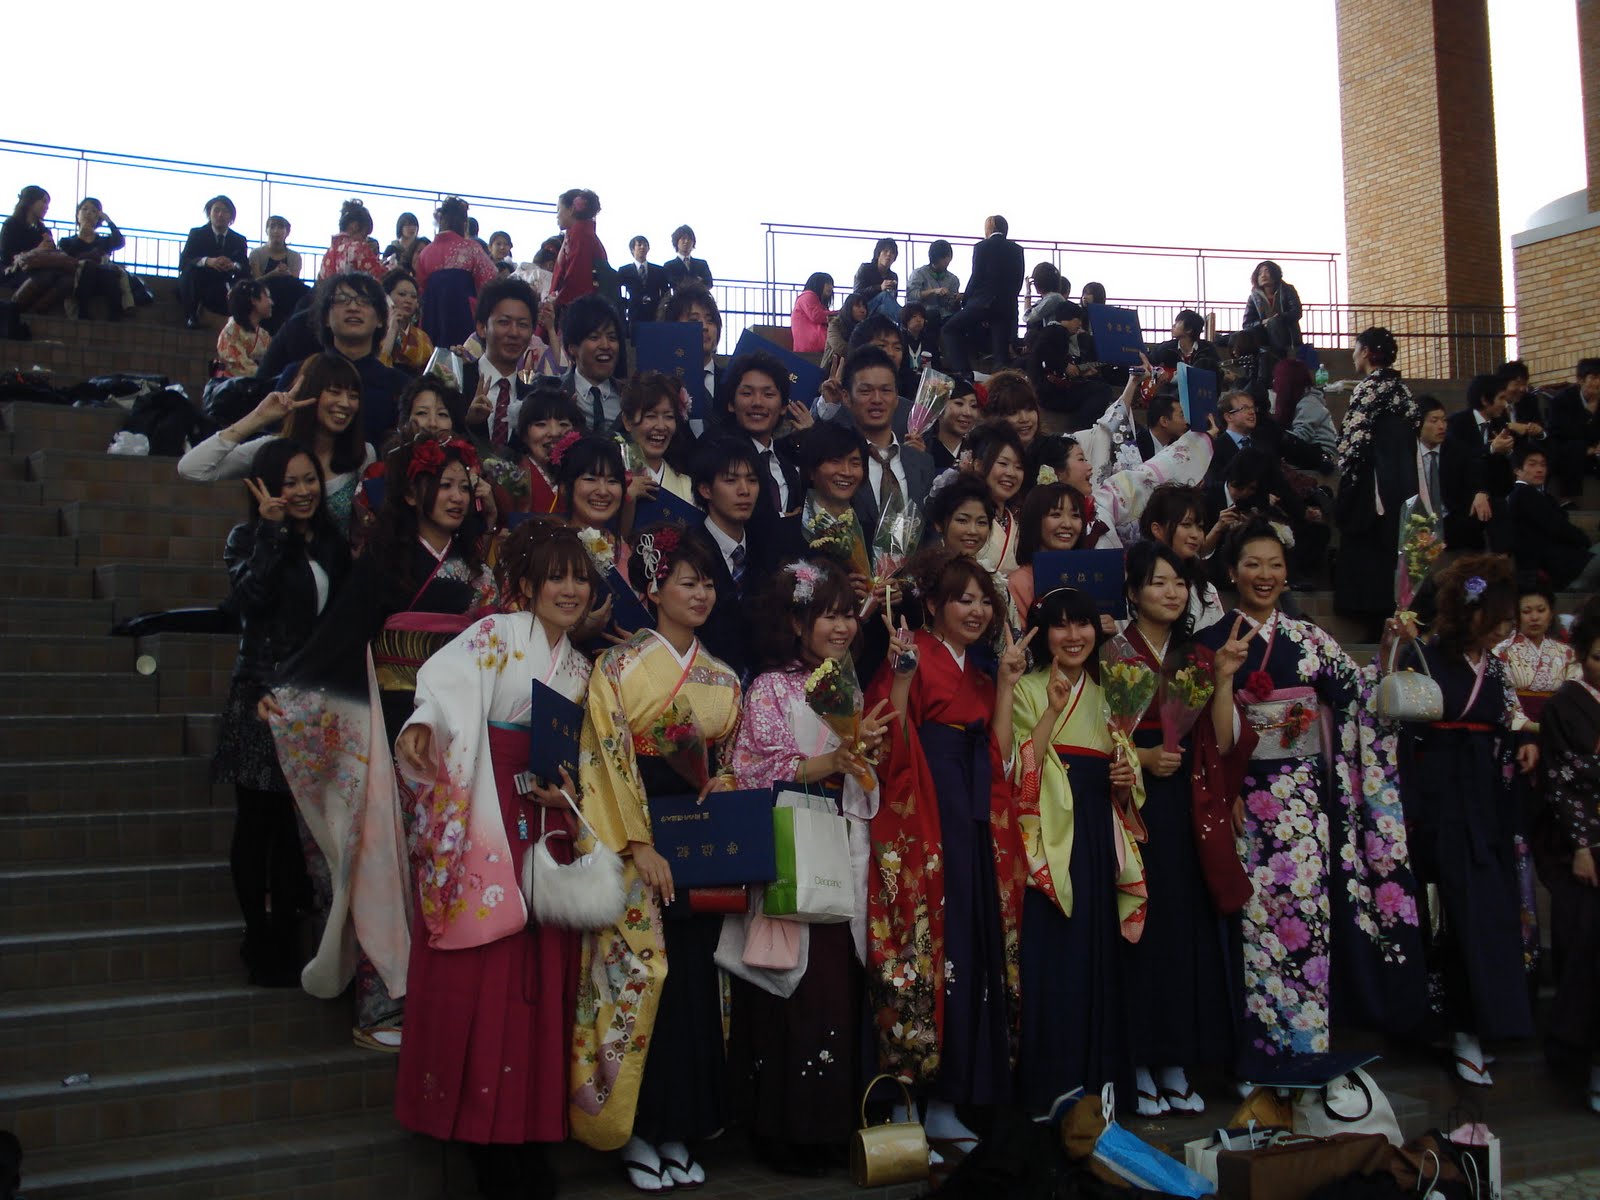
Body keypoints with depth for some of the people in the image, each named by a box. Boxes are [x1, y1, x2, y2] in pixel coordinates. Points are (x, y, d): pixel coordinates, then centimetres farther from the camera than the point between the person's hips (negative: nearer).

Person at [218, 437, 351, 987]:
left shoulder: (332, 543, 14)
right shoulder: (249, 538, 2)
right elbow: (249, 597, -17)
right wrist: (272, 528, -13)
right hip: (262, 697, -3)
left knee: (299, 822, 5)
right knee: (258, 819, 1)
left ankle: (288, 939, 17)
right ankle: (260, 942, 10)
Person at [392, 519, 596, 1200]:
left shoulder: (581, 668, 17)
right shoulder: (493, 636, -1)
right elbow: (444, 685, -19)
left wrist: (568, 792, -3)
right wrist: (421, 727, -39)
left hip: (547, 830, 6)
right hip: (484, 824, -5)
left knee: (542, 971, 4)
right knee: (482, 971, -5)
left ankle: (526, 1129, 14)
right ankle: (483, 1127, 5)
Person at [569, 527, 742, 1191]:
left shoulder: (724, 679, 12)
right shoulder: (620, 665, -3)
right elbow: (609, 760, -9)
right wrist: (640, 844, -15)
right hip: (636, 844, -4)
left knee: (695, 981, 5)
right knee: (639, 977, -3)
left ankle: (678, 1129, 17)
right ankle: (634, 1130, 11)